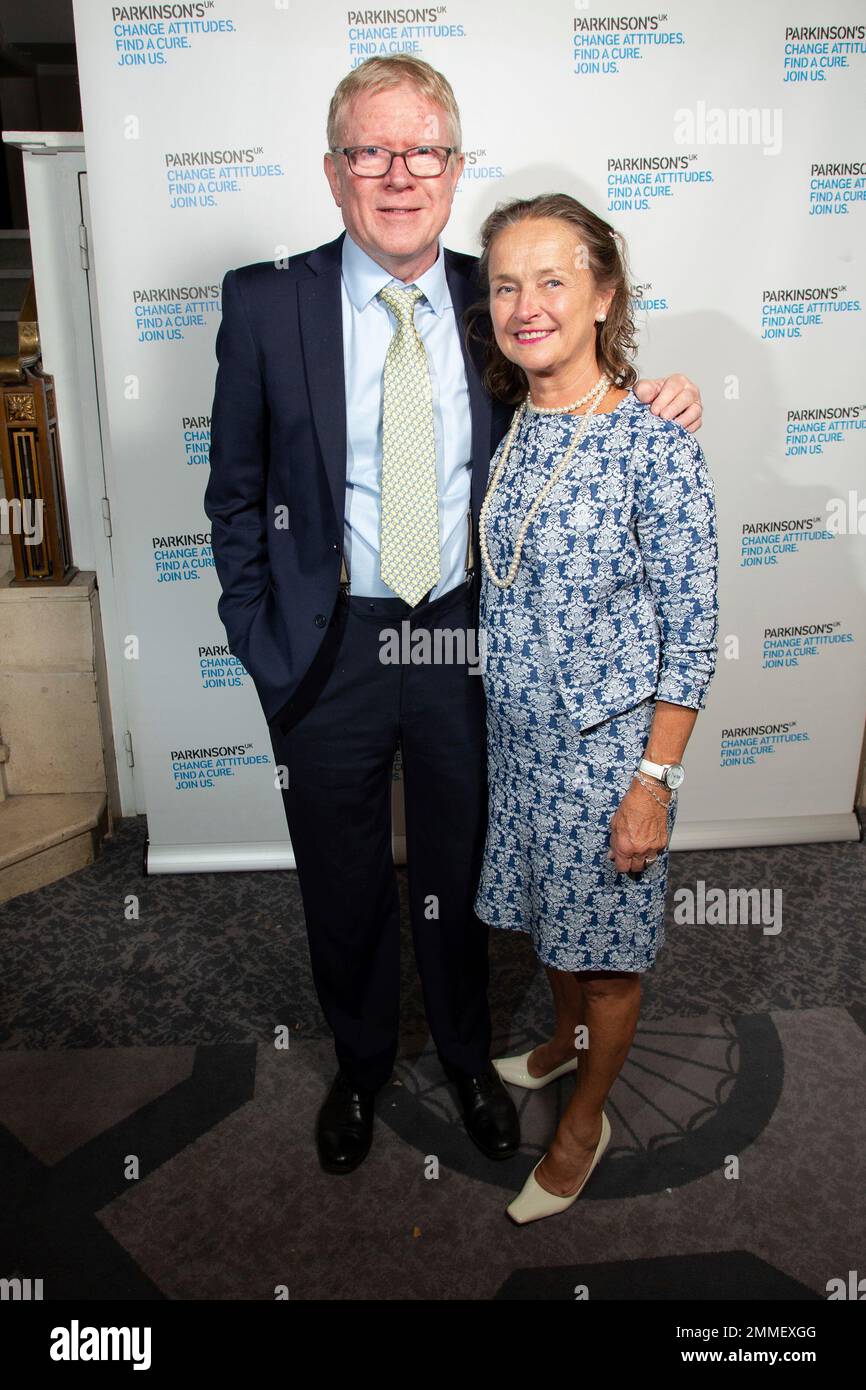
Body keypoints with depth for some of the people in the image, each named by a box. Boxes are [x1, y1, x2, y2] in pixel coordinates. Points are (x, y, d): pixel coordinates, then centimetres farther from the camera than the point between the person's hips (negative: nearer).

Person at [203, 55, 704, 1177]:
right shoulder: (265, 304, -4)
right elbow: (236, 493, 1)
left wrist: (650, 410, -10)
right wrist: (260, 645, -4)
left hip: (468, 639, 1)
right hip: (327, 648, 0)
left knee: (459, 873, 18)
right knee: (342, 885, 17)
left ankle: (467, 1055, 47)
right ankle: (359, 1064, 46)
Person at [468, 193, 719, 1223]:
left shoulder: (656, 446, -18)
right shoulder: (510, 431, 1)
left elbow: (690, 634, -16)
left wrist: (653, 782, -16)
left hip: (608, 744, -6)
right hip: (518, 731, 6)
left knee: (606, 941, 12)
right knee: (548, 912, 24)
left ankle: (586, 1121, 37)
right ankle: (568, 1038, 53)